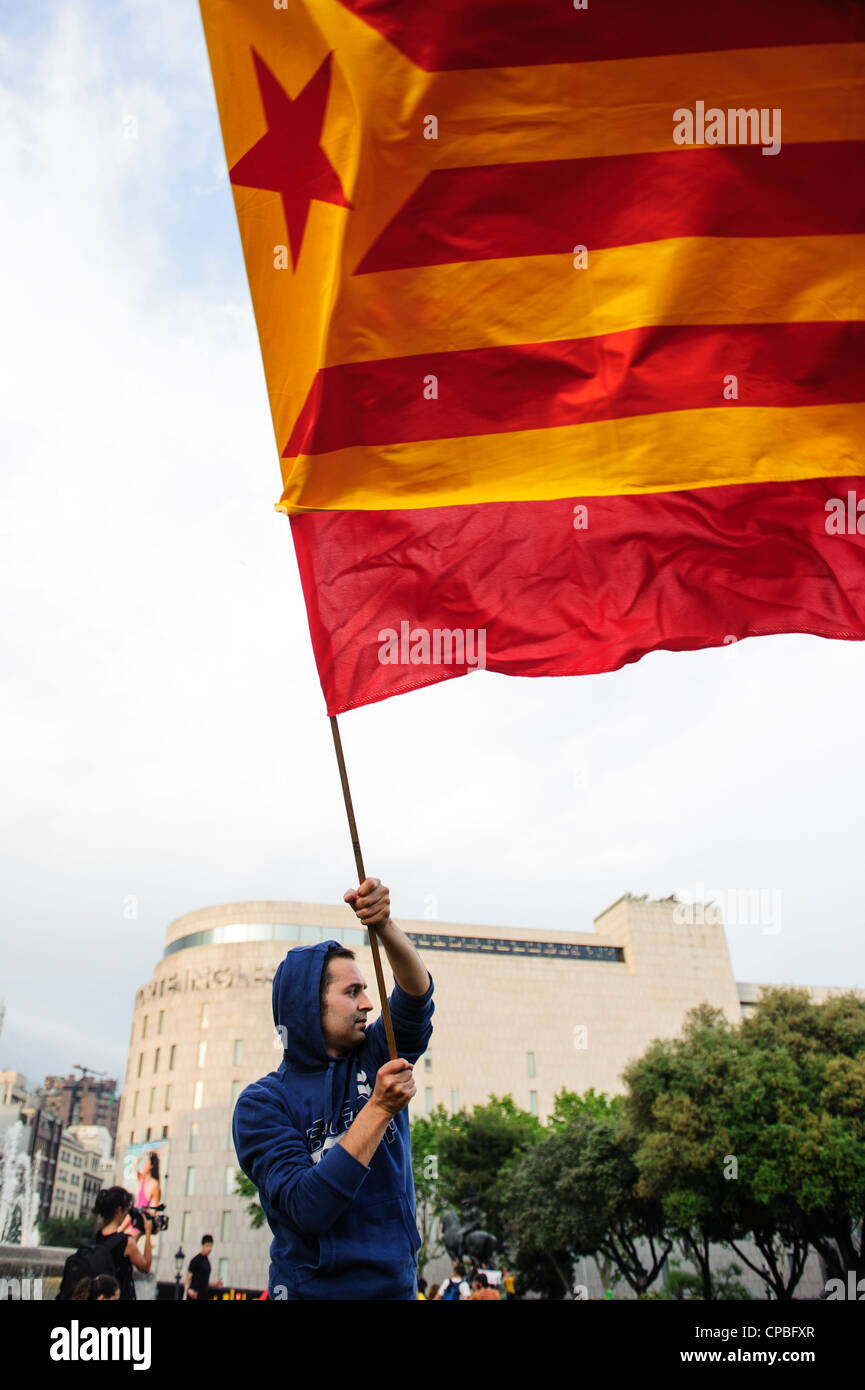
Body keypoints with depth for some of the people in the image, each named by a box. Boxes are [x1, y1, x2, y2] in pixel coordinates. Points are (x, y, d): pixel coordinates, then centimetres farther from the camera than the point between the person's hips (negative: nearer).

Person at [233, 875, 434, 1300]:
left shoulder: (376, 1057, -2)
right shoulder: (261, 1103, -12)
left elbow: (415, 998, -20)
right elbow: (307, 1208, -23)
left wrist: (384, 925, -38)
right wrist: (379, 1110, -29)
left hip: (395, 1283, 4)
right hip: (314, 1286, -3)